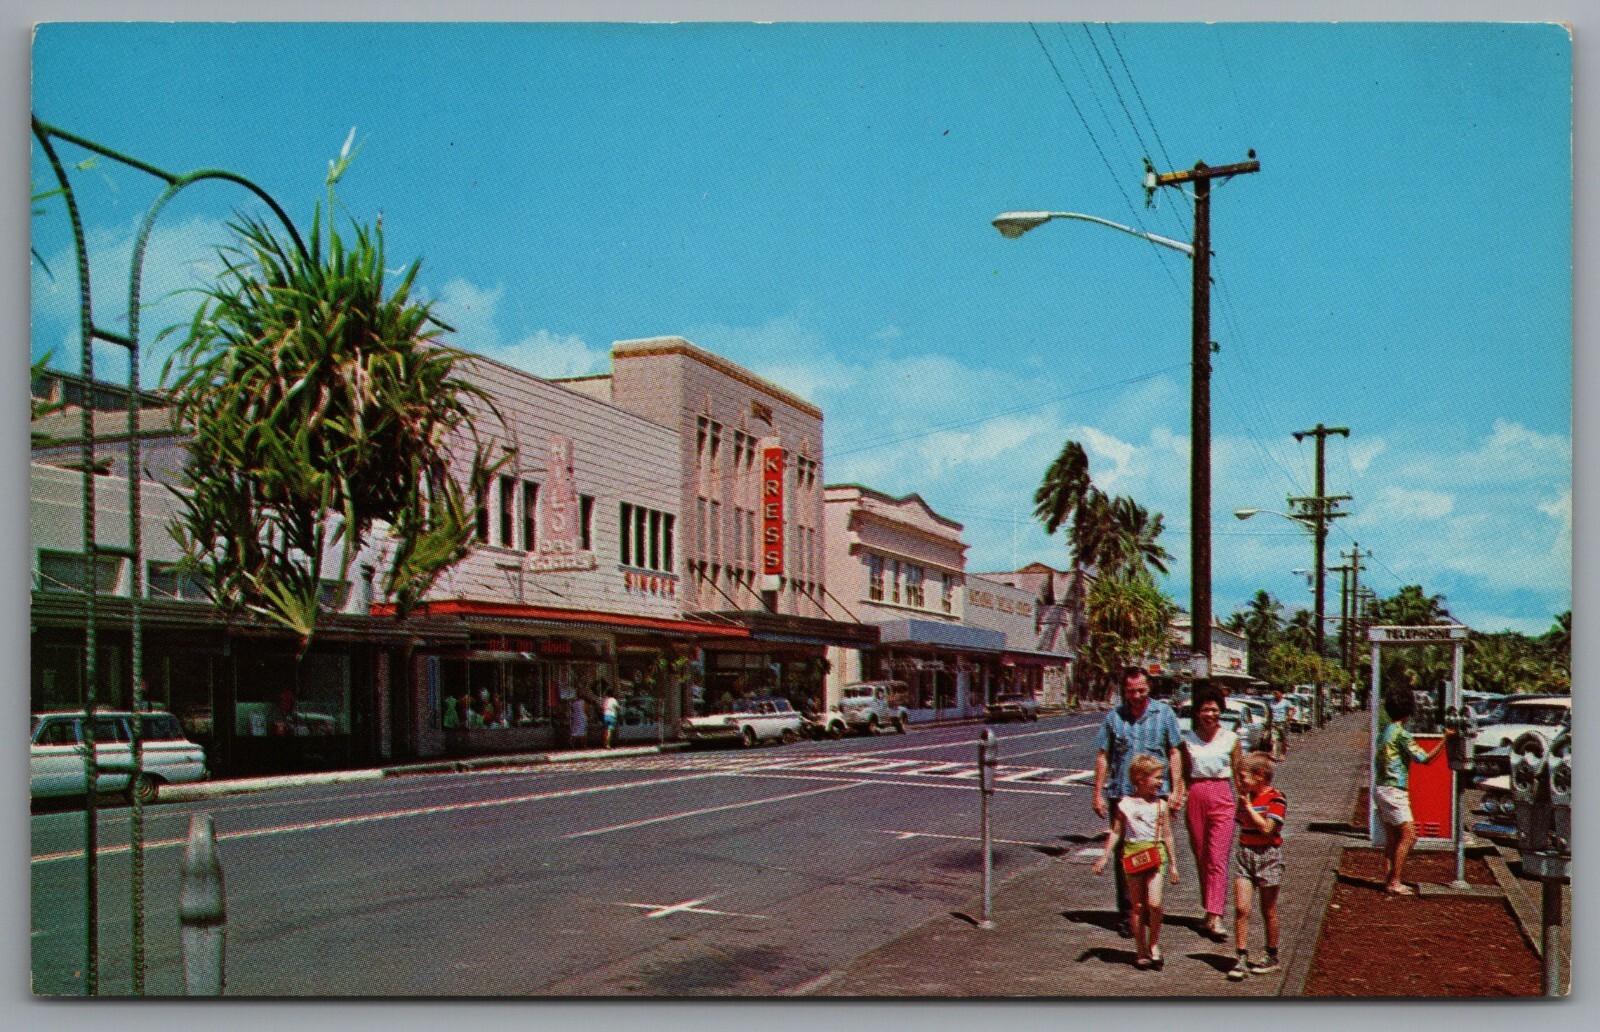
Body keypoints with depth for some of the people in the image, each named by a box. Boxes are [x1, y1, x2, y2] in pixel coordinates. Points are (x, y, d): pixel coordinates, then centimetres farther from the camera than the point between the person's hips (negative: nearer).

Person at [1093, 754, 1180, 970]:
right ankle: (1142, 952, 17)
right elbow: (1116, 832, 7)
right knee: (1137, 906, 6)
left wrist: (1173, 864, 10)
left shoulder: (1161, 805, 4)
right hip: (1132, 855, 0)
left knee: (1154, 903, -13)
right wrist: (1105, 857, 2)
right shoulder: (1125, 805, 0)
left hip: (1156, 855, 0)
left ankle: (1154, 945, 8)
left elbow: (1167, 835, 9)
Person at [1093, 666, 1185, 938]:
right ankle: (1125, 913, 10)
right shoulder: (1113, 717, 6)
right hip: (1121, 794, 1)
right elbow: (1103, 756, 8)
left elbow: (1174, 753, 6)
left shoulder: (1164, 713, 4)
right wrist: (1098, 793, 3)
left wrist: (1176, 790, -1)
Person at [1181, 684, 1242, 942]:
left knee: (1218, 860, -10)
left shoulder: (1231, 739, 2)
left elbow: (1239, 774, 7)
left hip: (1222, 796, -2)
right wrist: (1179, 797, 0)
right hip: (1196, 795, 2)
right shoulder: (1188, 739, 6)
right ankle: (1210, 909, 23)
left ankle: (1215, 918, -16)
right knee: (1201, 858, 8)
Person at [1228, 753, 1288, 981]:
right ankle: (1242, 958, -2)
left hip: (1268, 856, -5)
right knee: (1241, 908, -5)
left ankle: (1272, 957, 24)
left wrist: (1248, 806, -18)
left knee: (1268, 911, 8)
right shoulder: (1246, 797, 10)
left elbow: (1267, 828, -22)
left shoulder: (1275, 799, -11)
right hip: (1244, 854, 5)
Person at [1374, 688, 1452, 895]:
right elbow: (1425, 759, -17)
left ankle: (1388, 879, 13)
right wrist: (1445, 739, -14)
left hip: (1380, 789, 9)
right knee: (1408, 836, -5)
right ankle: (1394, 882, -5)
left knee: (1392, 838, 12)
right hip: (1393, 791, -9)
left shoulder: (1385, 730, 13)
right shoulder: (1401, 733, -15)